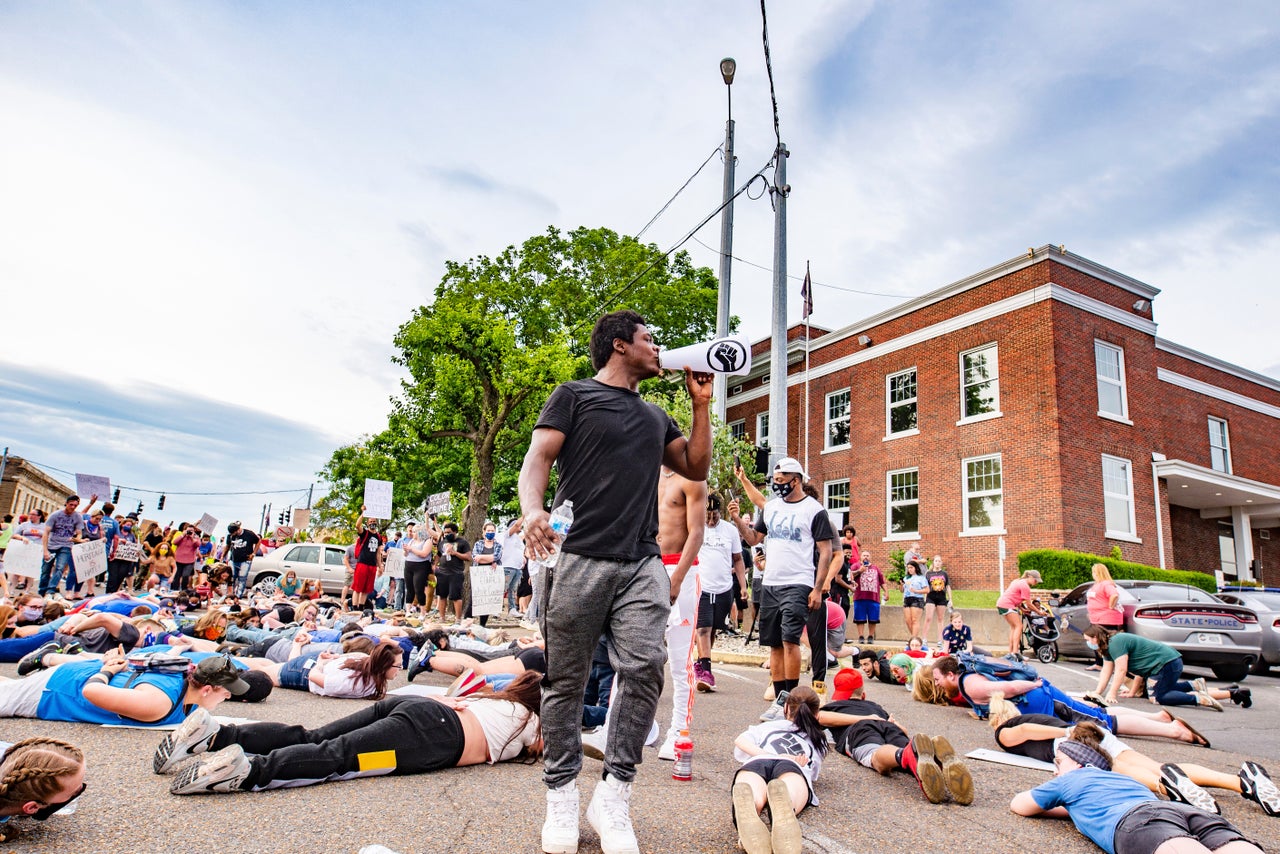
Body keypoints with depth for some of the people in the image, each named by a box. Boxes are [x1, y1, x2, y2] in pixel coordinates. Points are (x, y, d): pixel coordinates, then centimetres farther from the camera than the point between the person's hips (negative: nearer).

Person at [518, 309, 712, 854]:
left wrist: (701, 404, 18)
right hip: (579, 559, -4)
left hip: (642, 563, 4)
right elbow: (537, 460, -3)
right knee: (566, 680, 2)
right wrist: (533, 509, -24)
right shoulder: (574, 396, 7)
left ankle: (614, 796, 2)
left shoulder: (655, 417, 24)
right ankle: (562, 795, 16)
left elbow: (696, 468, 24)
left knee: (645, 666, -10)